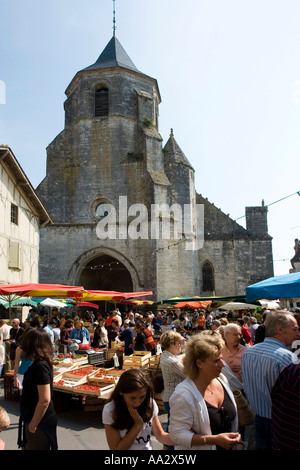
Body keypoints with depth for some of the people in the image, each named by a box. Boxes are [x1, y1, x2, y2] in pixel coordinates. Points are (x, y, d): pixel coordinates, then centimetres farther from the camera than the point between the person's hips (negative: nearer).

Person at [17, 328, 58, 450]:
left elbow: (45, 400, -28)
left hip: (40, 421, -9)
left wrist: (33, 424, -19)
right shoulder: (44, 362, 3)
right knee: (28, 446, 23)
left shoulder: (40, 366, -26)